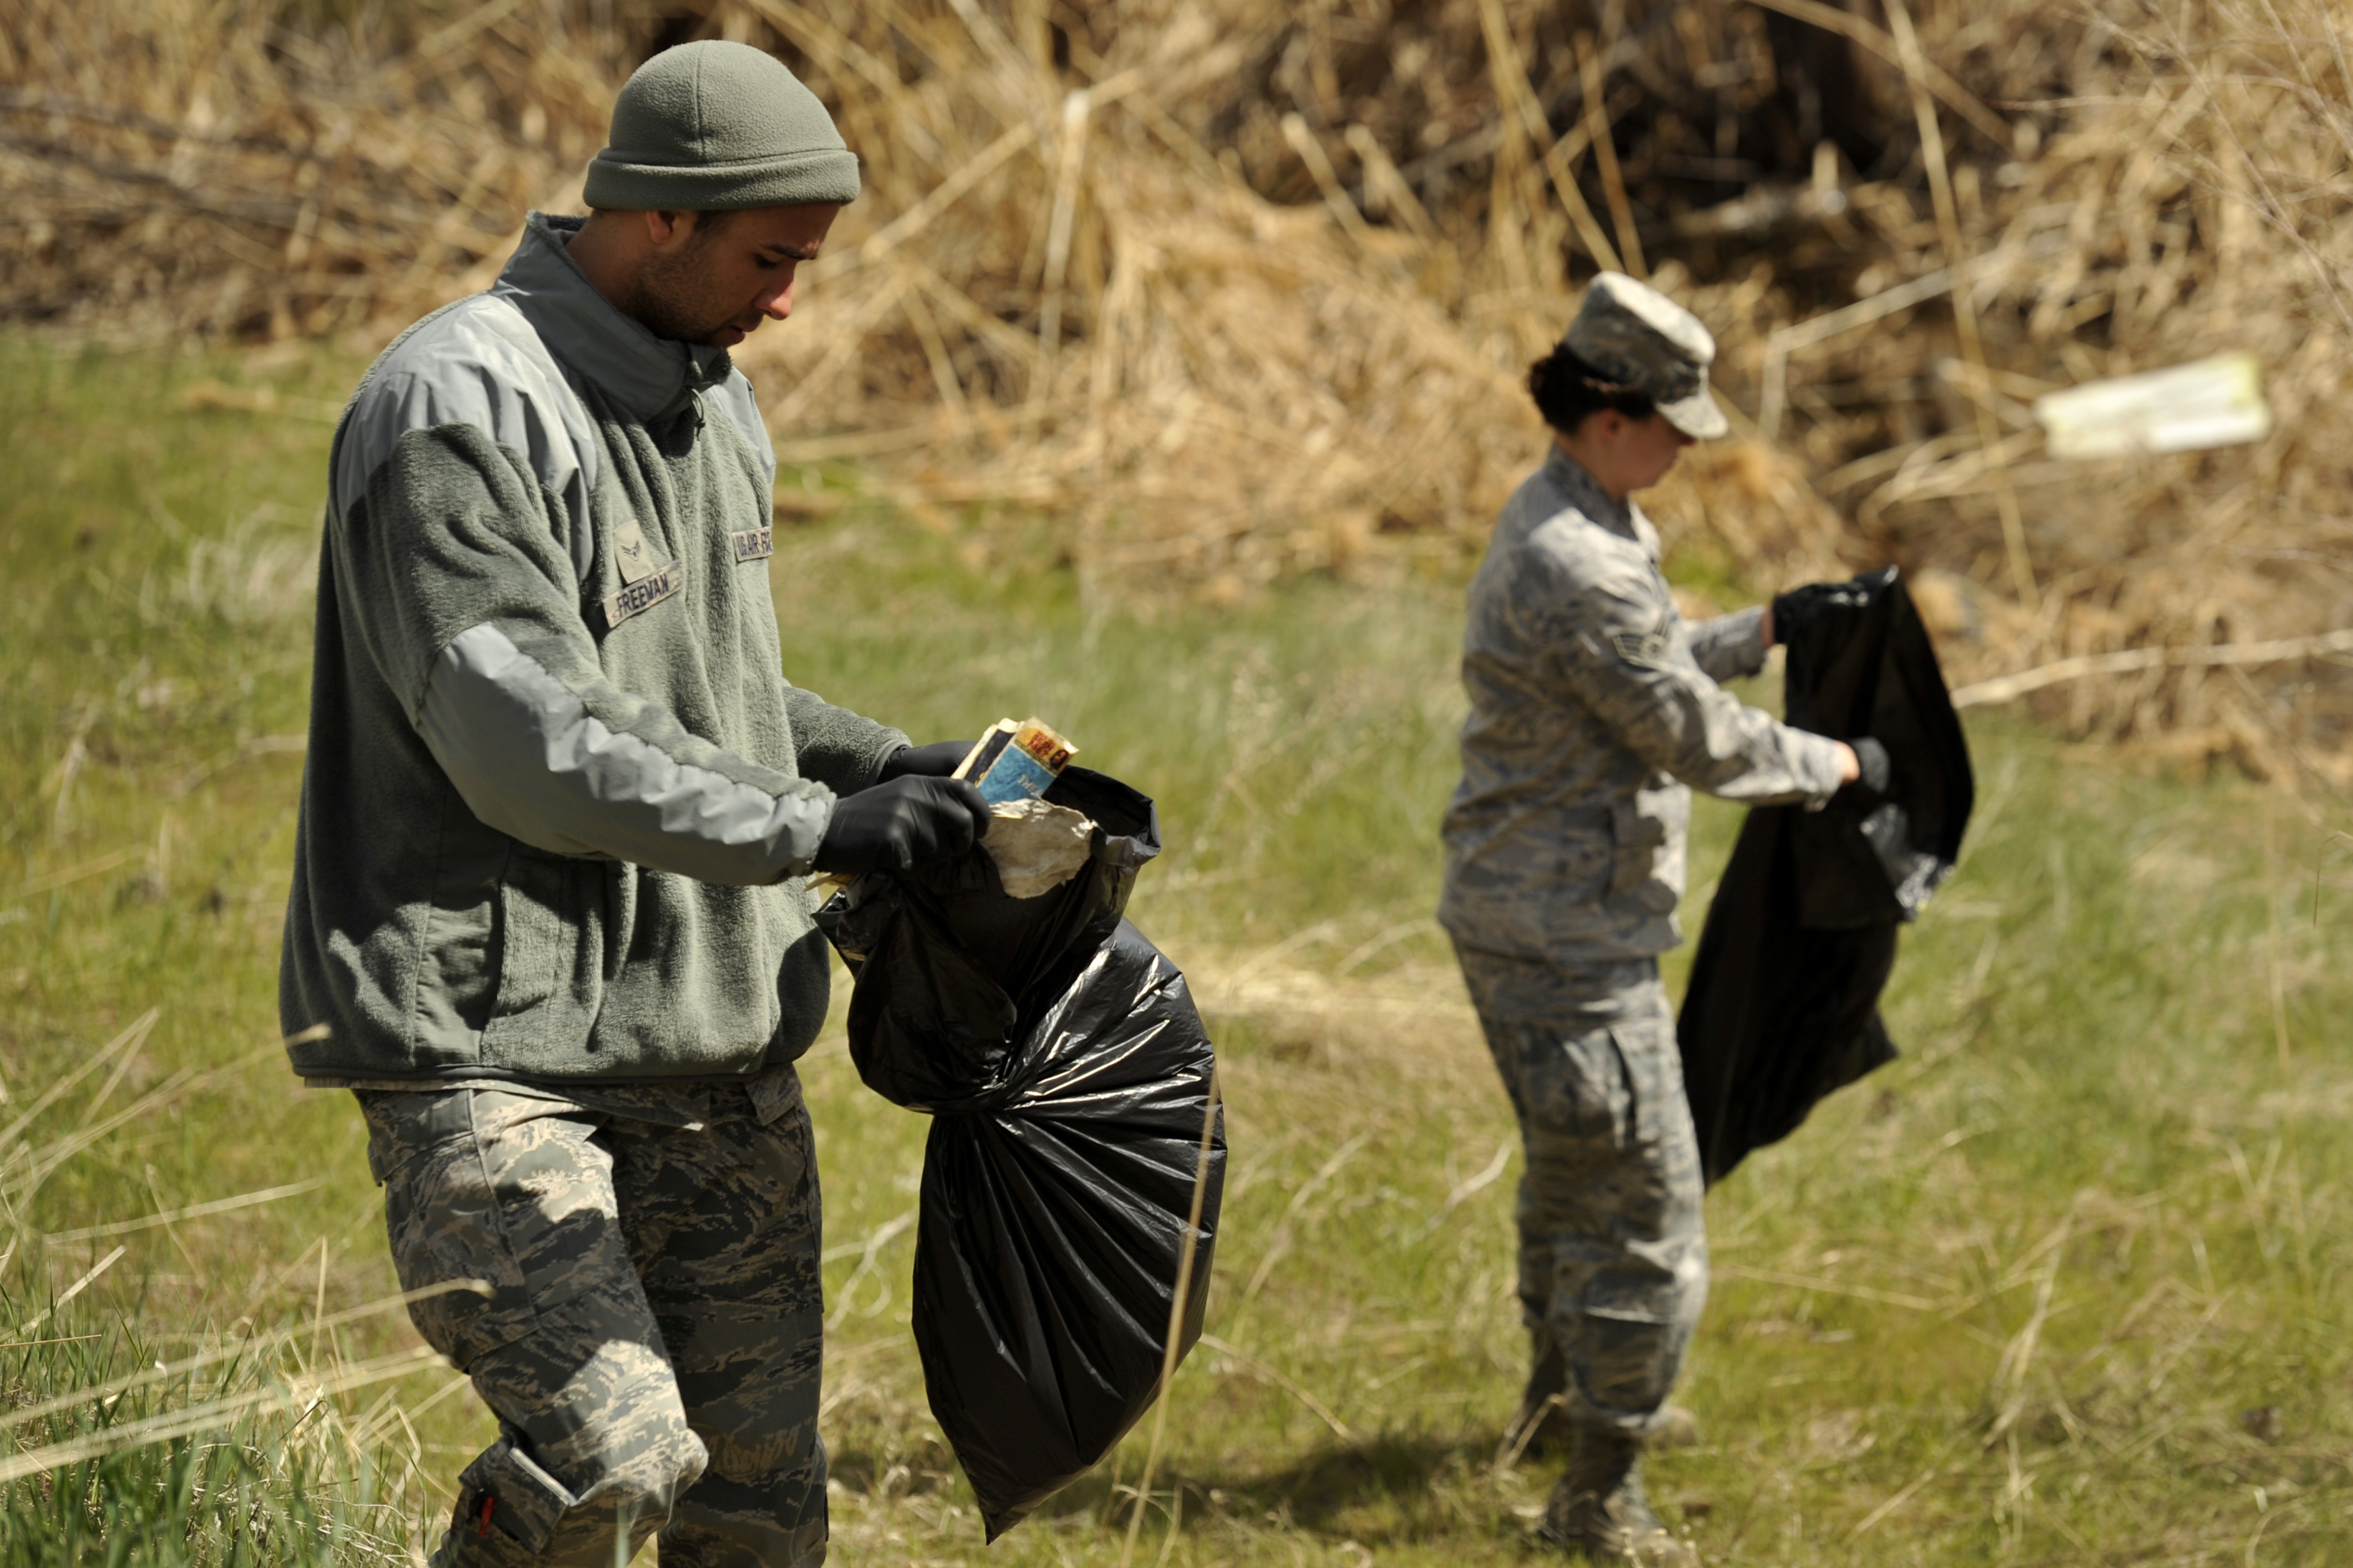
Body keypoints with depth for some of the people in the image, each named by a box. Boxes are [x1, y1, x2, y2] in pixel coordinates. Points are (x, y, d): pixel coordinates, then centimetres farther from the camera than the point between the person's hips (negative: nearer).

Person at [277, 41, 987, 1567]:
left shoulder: (716, 406, 14)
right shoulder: (460, 409, -15)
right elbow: (527, 750, -22)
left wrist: (887, 762, 10)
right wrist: (814, 829, -22)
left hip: (711, 1039, 8)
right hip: (488, 1038, -8)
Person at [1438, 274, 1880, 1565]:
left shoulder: (1559, 521, 8)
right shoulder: (1581, 571, -26)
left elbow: (1655, 663, 23)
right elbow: (1697, 739, -18)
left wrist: (1760, 631, 11)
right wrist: (1826, 765, -3)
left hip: (1515, 912, 11)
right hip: (1568, 936, -11)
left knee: (1571, 1166, 29)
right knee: (1642, 1216, -5)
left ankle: (1561, 1393, 49)